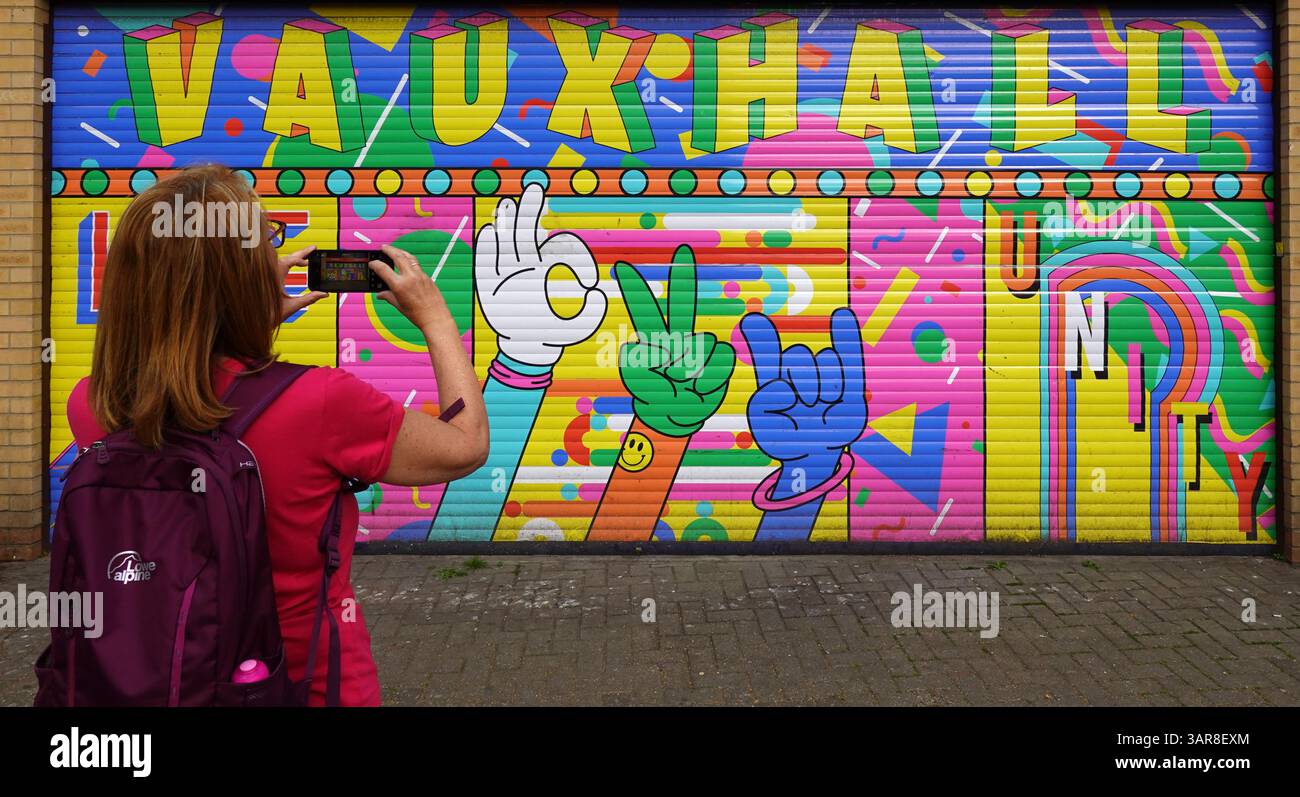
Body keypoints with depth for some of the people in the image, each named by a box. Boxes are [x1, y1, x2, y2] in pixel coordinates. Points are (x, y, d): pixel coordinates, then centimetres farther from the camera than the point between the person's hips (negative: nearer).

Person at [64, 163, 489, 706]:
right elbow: (465, 446, -13)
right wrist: (436, 319, -2)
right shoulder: (317, 404, -29)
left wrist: (264, 316, 9)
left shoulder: (91, 407, -14)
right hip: (315, 686, -4)